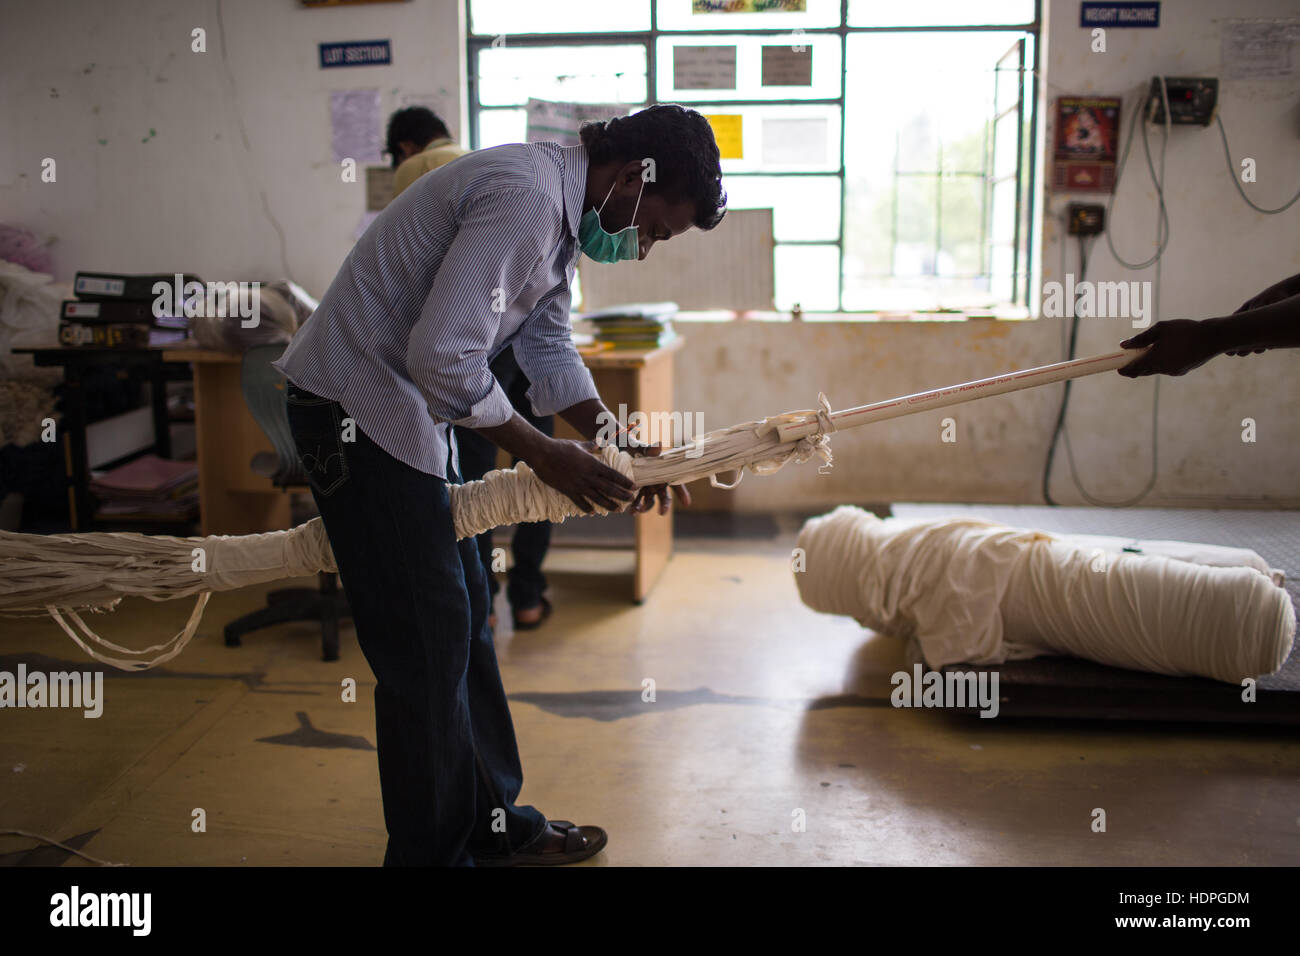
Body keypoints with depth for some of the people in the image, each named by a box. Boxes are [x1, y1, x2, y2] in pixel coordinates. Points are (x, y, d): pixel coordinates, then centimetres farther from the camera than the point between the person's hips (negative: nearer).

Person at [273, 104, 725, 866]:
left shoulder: (560, 206, 10)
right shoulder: (525, 198, -24)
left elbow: (548, 345, 14)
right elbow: (443, 356, -29)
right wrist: (546, 456, -18)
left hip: (411, 406, 11)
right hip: (357, 409, -10)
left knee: (464, 617, 15)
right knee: (425, 640, -4)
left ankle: (493, 825, 28)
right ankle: (433, 852, 11)